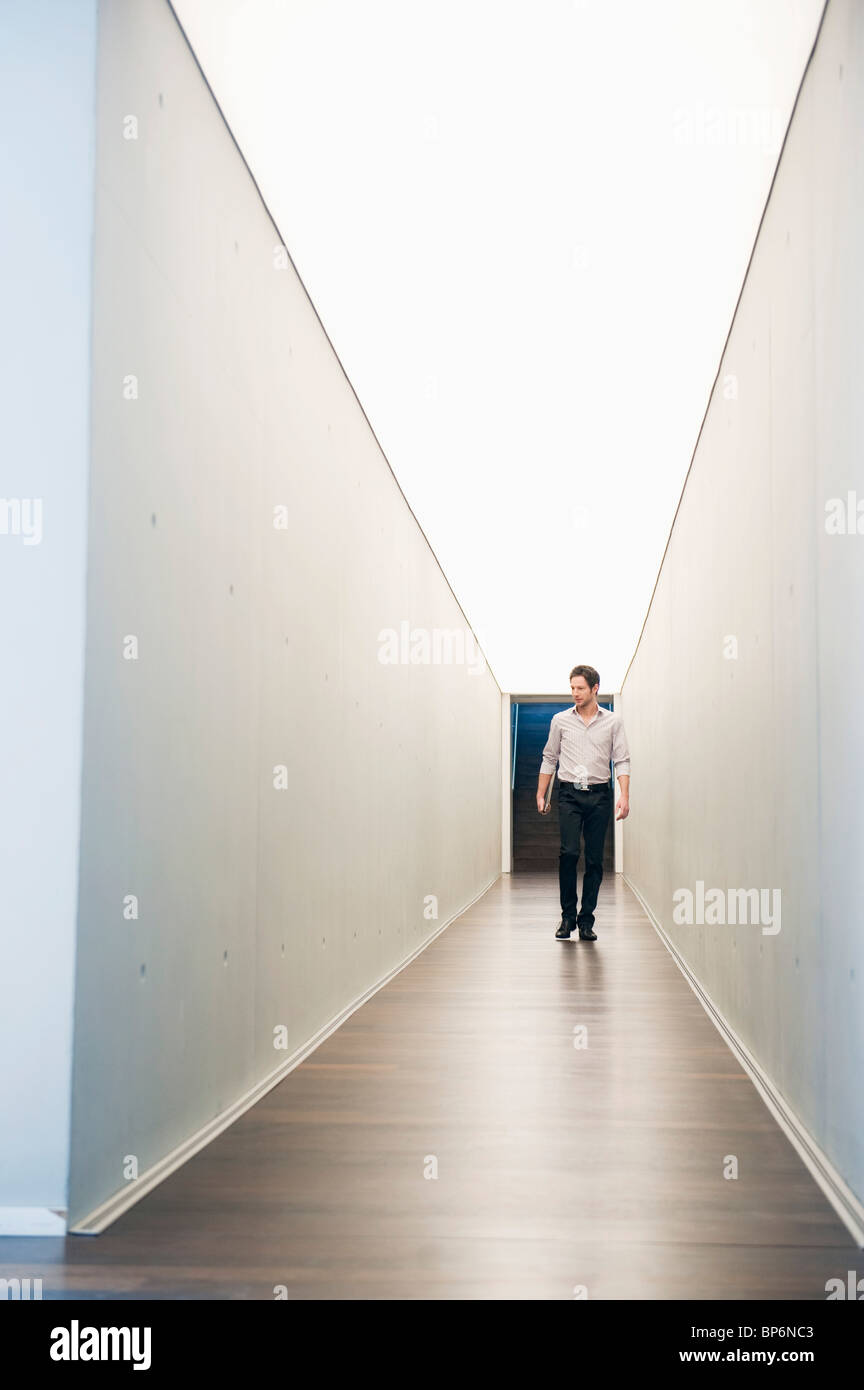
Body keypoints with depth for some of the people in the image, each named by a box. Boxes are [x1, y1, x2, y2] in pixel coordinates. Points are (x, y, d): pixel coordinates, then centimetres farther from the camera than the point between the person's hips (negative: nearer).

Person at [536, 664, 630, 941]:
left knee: (595, 860, 1)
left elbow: (622, 761, 2)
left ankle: (586, 920, 9)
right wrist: (541, 794, 11)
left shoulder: (613, 721, 5)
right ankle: (568, 915, 0)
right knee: (569, 852, -13)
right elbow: (549, 759, 14)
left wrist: (624, 796, -9)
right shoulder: (560, 720, 7)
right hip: (569, 794, 0)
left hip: (599, 795, 0)